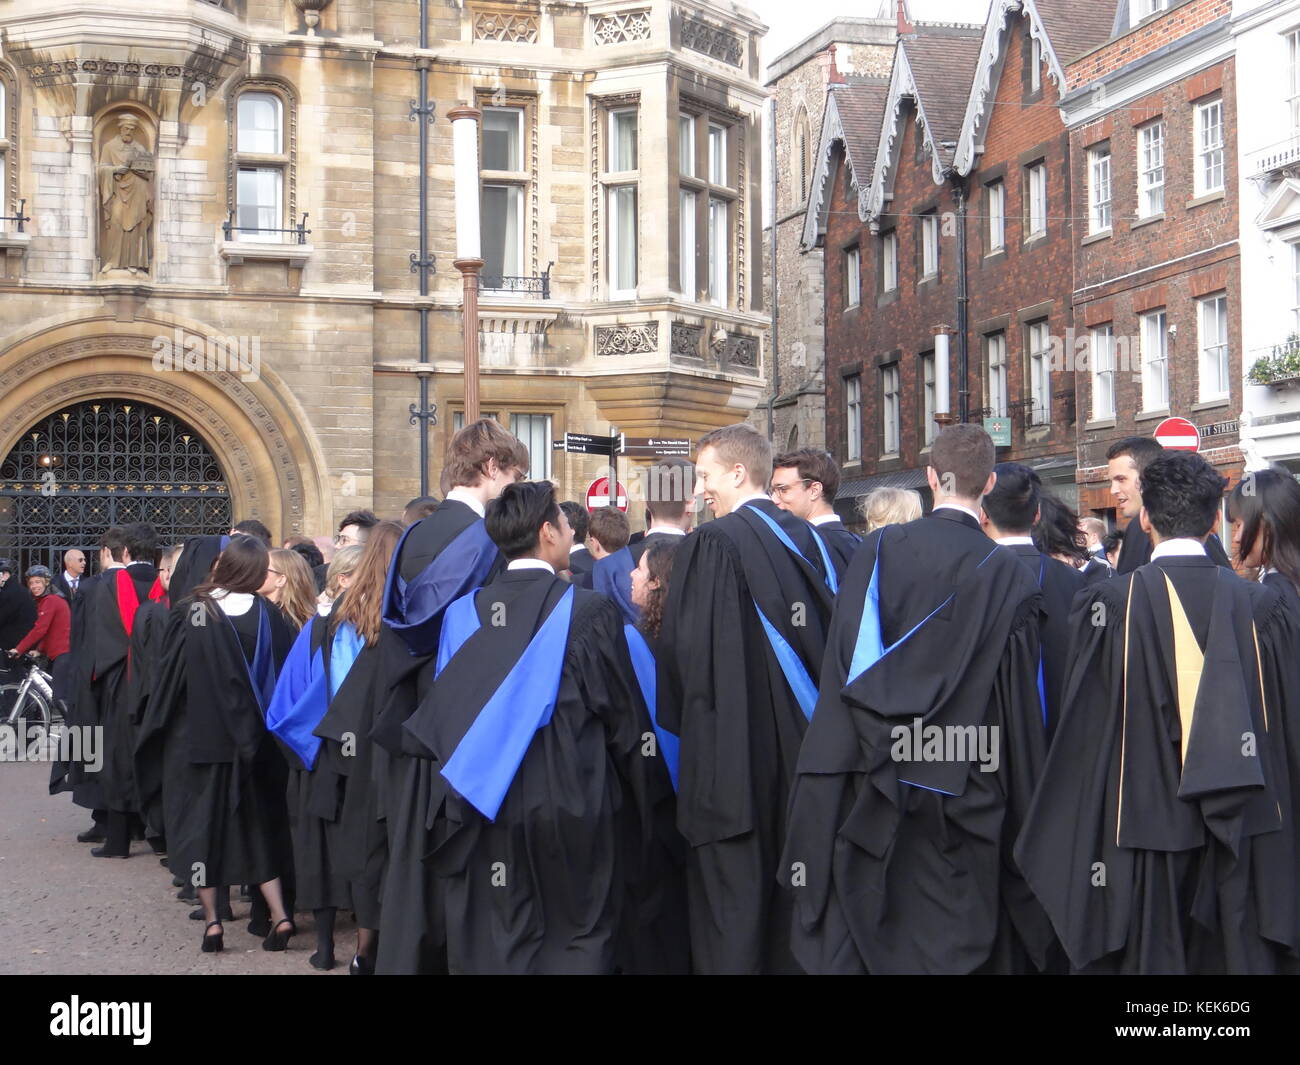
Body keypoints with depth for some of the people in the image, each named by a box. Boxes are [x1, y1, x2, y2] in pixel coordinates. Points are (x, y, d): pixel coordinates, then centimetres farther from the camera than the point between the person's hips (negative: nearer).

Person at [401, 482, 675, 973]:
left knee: (491, 952, 11)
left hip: (479, 807, 4)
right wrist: (648, 797, 7)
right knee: (575, 947, 7)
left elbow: (439, 717, 9)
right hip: (571, 813, -4)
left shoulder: (462, 613, 1)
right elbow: (625, 716, -6)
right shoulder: (588, 611, -11)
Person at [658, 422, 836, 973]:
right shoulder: (807, 540, 6)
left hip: (731, 746, -6)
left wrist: (680, 720, 3)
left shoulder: (710, 544, -14)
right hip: (800, 742, 7)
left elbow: (684, 645, -13)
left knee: (731, 893, 0)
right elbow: (829, 631, 12)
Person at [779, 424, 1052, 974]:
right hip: (965, 800, -1)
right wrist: (1021, 812, 6)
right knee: (955, 937, 9)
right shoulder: (1010, 576, -7)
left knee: (866, 939, 9)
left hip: (874, 796, 1)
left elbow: (844, 667, -5)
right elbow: (1020, 706, -4)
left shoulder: (878, 550, -5)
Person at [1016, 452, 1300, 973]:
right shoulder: (1256, 603, -3)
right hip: (1244, 830, 3)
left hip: (1148, 826, -2)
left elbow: (1086, 730, -7)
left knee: (1152, 956, 7)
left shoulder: (1112, 602, -11)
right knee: (1242, 956, 12)